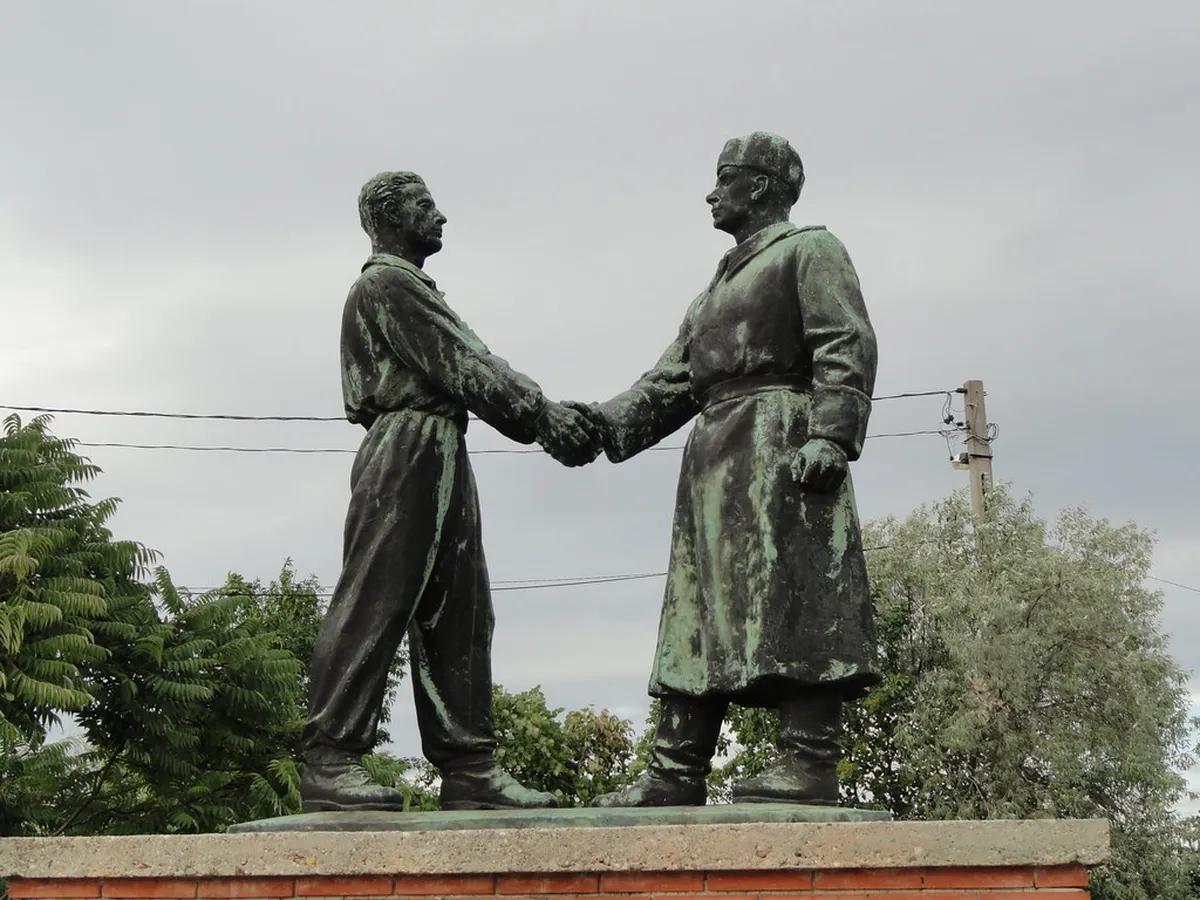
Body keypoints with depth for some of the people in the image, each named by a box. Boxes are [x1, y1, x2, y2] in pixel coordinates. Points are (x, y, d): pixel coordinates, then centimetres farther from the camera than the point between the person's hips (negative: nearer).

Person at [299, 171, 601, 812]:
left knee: (458, 615, 6)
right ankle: (331, 763, -12)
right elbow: (460, 368, -11)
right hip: (406, 450, -10)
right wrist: (543, 417, -11)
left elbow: (475, 369, 20)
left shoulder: (415, 289, 28)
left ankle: (468, 769, 6)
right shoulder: (386, 284, -3)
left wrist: (548, 418, 8)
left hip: (440, 461, 11)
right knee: (374, 603, -12)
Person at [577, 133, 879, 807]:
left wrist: (828, 436, -23)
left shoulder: (810, 250, 6)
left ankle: (811, 764, -14)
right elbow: (673, 381, 23)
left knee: (791, 601, -13)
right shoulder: (722, 280, 31)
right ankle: (678, 771, 5)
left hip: (779, 440, -9)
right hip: (714, 453, 9)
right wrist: (605, 421, 8)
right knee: (699, 616, 4)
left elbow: (848, 348, -9)